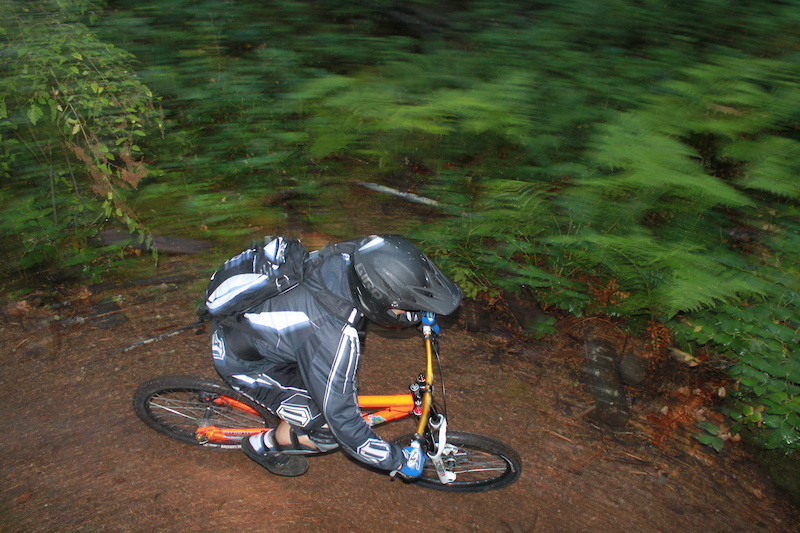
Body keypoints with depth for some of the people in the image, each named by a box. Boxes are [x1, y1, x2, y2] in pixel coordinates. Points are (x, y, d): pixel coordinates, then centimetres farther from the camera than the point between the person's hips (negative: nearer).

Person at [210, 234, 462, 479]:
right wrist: (399, 461, -14)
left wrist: (422, 311, 8)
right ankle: (264, 446, 17)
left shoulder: (347, 255, -21)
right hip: (240, 360, -7)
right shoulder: (332, 337, -39)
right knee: (330, 431, -9)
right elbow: (342, 420, -27)